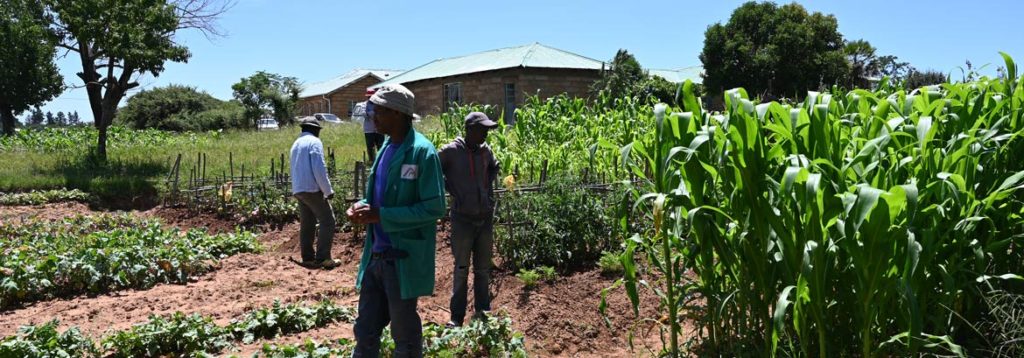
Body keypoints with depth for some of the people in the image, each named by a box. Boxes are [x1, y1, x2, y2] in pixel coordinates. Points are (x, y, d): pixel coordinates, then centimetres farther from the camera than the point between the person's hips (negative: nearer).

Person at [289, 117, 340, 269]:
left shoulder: (296, 143, 19)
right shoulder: (314, 142, -7)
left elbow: (296, 169, 19)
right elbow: (319, 169, -16)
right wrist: (328, 190, -10)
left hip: (298, 190, 8)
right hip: (312, 189, -8)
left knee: (307, 224, 11)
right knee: (327, 221, -6)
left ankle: (308, 258, 12)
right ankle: (322, 257, -12)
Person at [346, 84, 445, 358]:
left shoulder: (422, 151, -15)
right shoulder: (386, 147, 10)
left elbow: (434, 207, -19)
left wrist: (380, 215, -22)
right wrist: (363, 206, -1)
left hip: (403, 258, -8)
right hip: (376, 254, 8)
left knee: (405, 336, 9)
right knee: (365, 331, 16)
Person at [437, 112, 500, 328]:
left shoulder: (485, 150, 4)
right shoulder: (451, 151, -11)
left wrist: (488, 187, 9)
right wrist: (451, 190, -6)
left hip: (486, 217, 4)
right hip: (463, 218, -4)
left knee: (483, 269, 12)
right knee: (461, 269, 4)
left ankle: (482, 310, 24)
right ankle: (457, 316, 13)